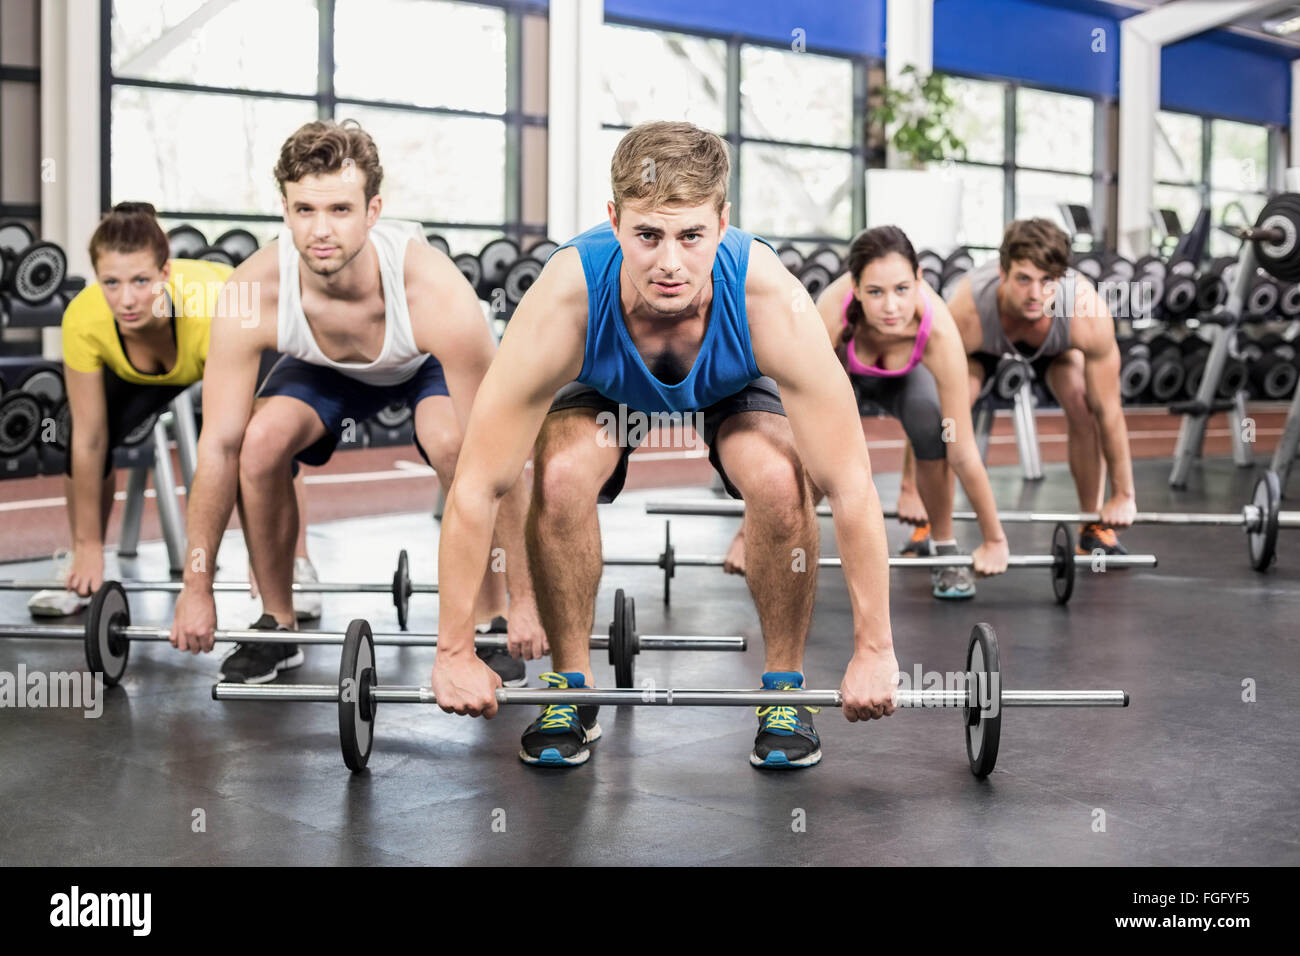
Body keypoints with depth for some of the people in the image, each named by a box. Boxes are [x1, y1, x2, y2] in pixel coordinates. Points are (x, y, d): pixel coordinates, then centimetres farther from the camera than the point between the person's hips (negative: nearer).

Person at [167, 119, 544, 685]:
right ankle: (276, 626, -3)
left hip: (433, 363, -2)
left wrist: (525, 600, -34)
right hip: (327, 369, 2)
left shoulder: (437, 296, -42)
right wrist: (196, 590, -22)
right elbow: (219, 447, -26)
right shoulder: (250, 296, -35)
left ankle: (489, 622, -12)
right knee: (261, 441, -25)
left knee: (455, 445, -34)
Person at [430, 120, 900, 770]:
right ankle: (571, 687, -6)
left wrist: (874, 650, -29)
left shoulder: (772, 303, -41)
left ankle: (783, 688, -6)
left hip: (735, 388, 0)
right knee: (561, 478, -29)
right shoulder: (564, 302, -41)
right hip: (606, 387, 0)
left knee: (780, 482, -30)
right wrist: (455, 652, -28)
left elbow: (849, 485, -33)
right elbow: (478, 486, -33)